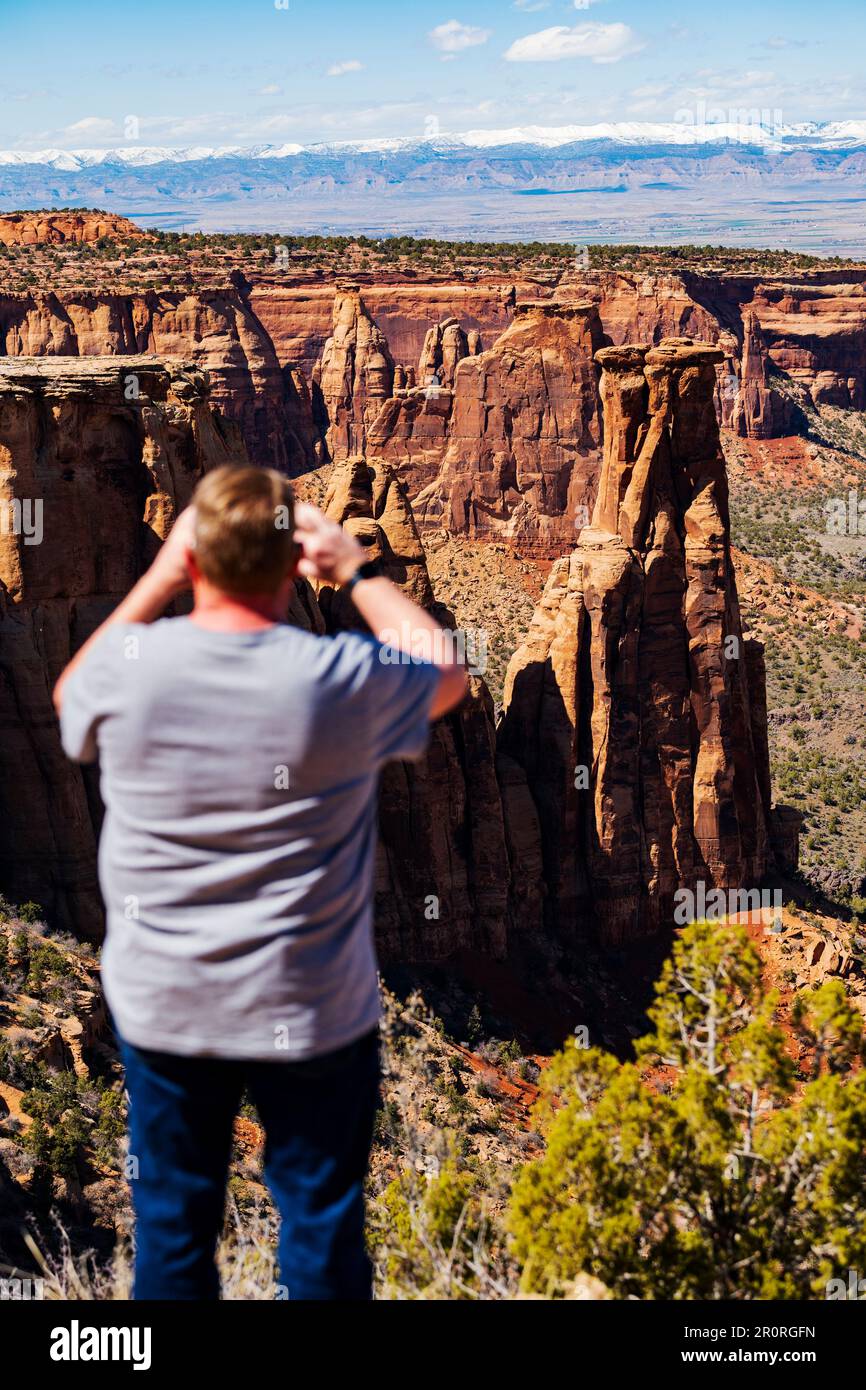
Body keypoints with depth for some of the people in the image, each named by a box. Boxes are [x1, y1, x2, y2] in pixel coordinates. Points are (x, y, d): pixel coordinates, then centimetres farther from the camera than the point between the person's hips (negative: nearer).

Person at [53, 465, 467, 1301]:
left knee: (171, 1224, 19)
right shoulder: (344, 678, -17)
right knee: (322, 1230, 15)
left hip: (162, 1007, 2)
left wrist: (157, 579, 9)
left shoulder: (128, 664, -13)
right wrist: (358, 573, 9)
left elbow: (69, 698, 13)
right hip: (313, 1013, -2)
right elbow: (448, 673, 6)